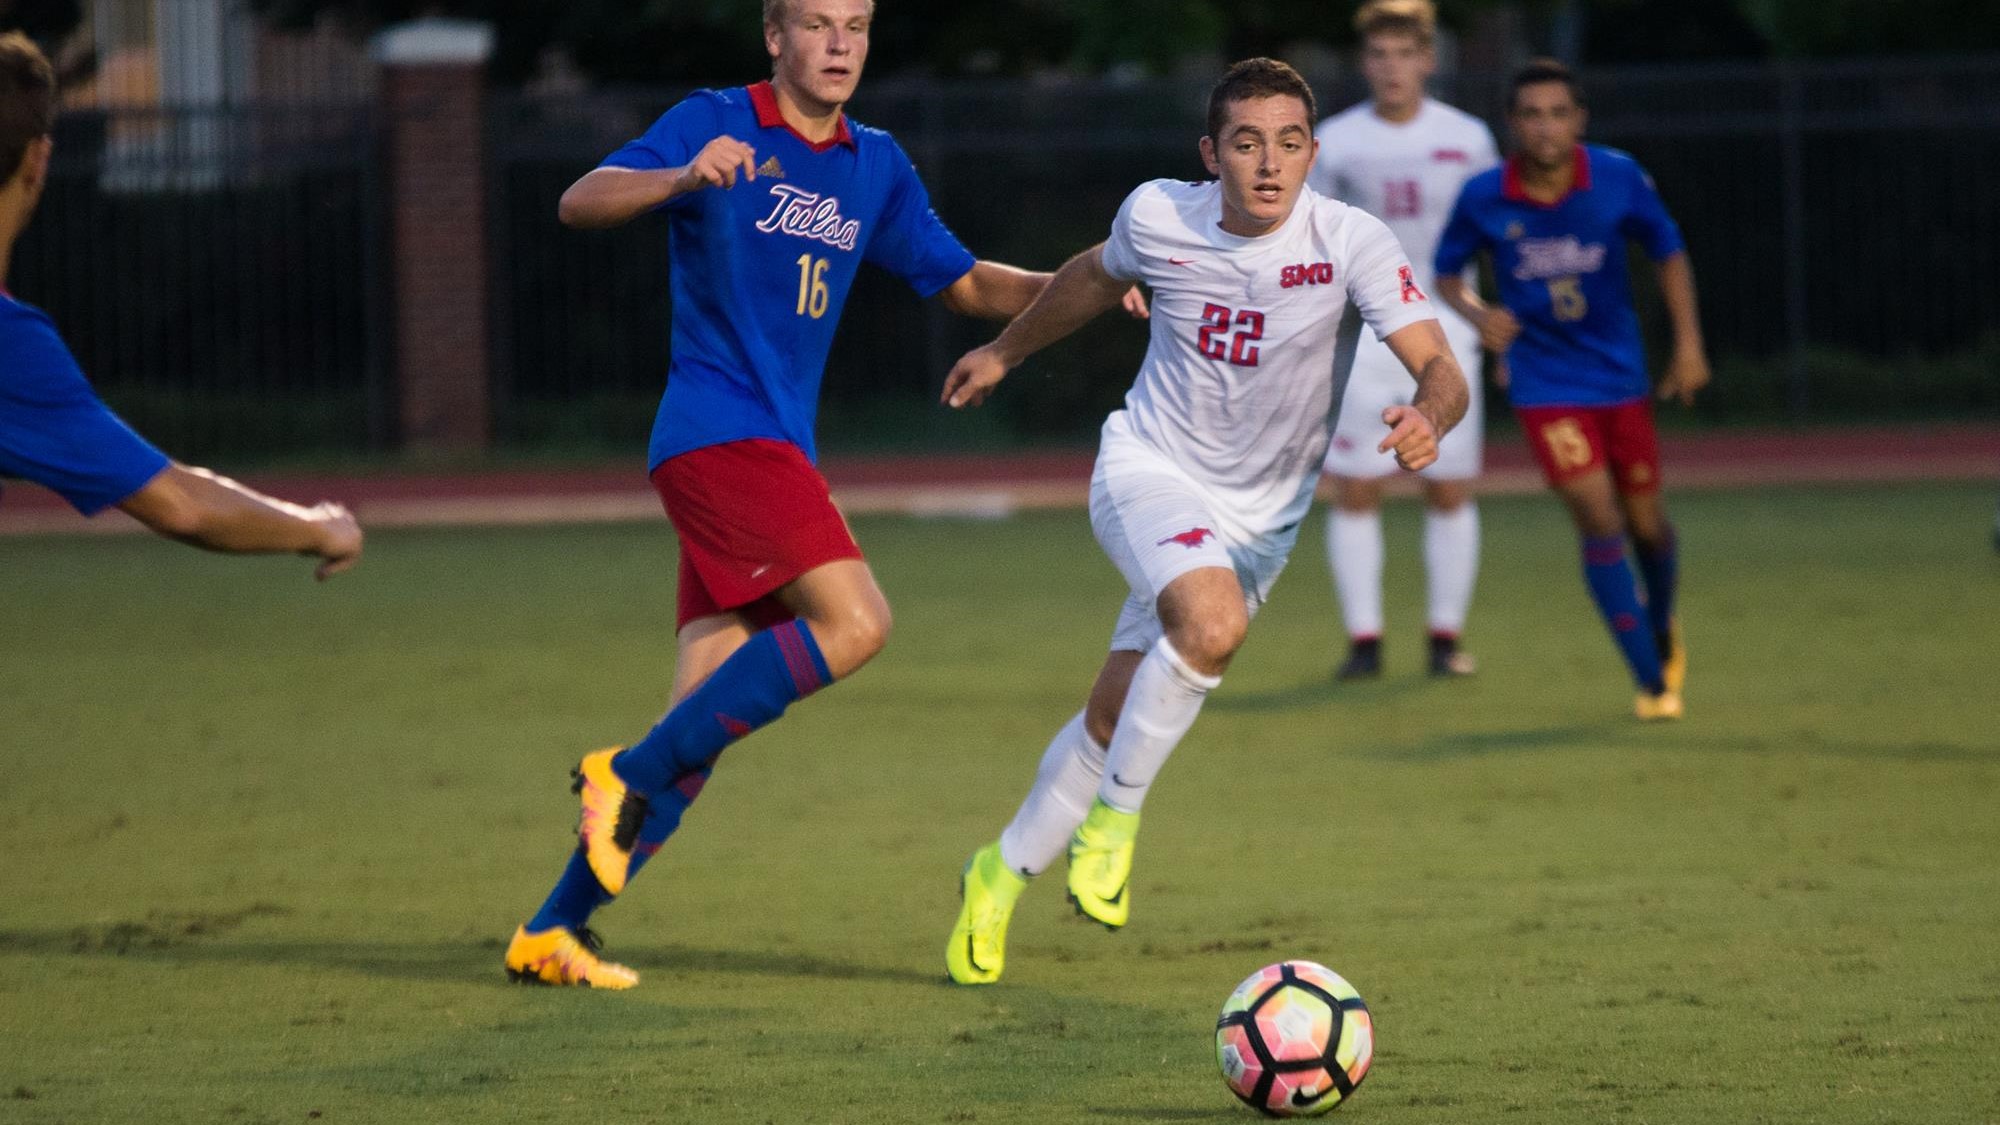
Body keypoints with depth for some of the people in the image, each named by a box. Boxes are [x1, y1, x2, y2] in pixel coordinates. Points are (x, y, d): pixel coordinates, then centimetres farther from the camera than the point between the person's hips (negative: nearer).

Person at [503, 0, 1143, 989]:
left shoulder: (875, 166, 16)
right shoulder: (716, 124, -5)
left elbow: (964, 283, 24)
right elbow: (580, 202, -17)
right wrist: (686, 177, -37)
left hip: (776, 449, 7)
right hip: (716, 432, -7)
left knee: (703, 727, 3)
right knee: (853, 622, -23)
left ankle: (551, 932, 7)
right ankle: (630, 771, -15)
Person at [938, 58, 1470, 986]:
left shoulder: (1350, 243, -18)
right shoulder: (1159, 217, -11)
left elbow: (1442, 370, -25)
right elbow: (1098, 276, 13)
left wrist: (1427, 418, -49)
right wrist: (1005, 352, 27)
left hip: (1258, 518, 2)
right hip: (1147, 469, -2)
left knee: (1114, 718, 8)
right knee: (1212, 623, -33)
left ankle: (1002, 875, 32)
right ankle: (1116, 816, -13)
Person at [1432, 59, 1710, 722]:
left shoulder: (1618, 178, -12)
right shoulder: (1483, 199, -14)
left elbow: (1668, 251, 4)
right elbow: (1446, 273, 2)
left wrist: (1688, 343, -2)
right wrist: (1477, 313, -19)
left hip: (1620, 375, 2)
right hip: (1546, 386, -2)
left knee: (1645, 521, 12)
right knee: (1599, 520, -14)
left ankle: (1662, 631, 44)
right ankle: (1653, 682, -6)